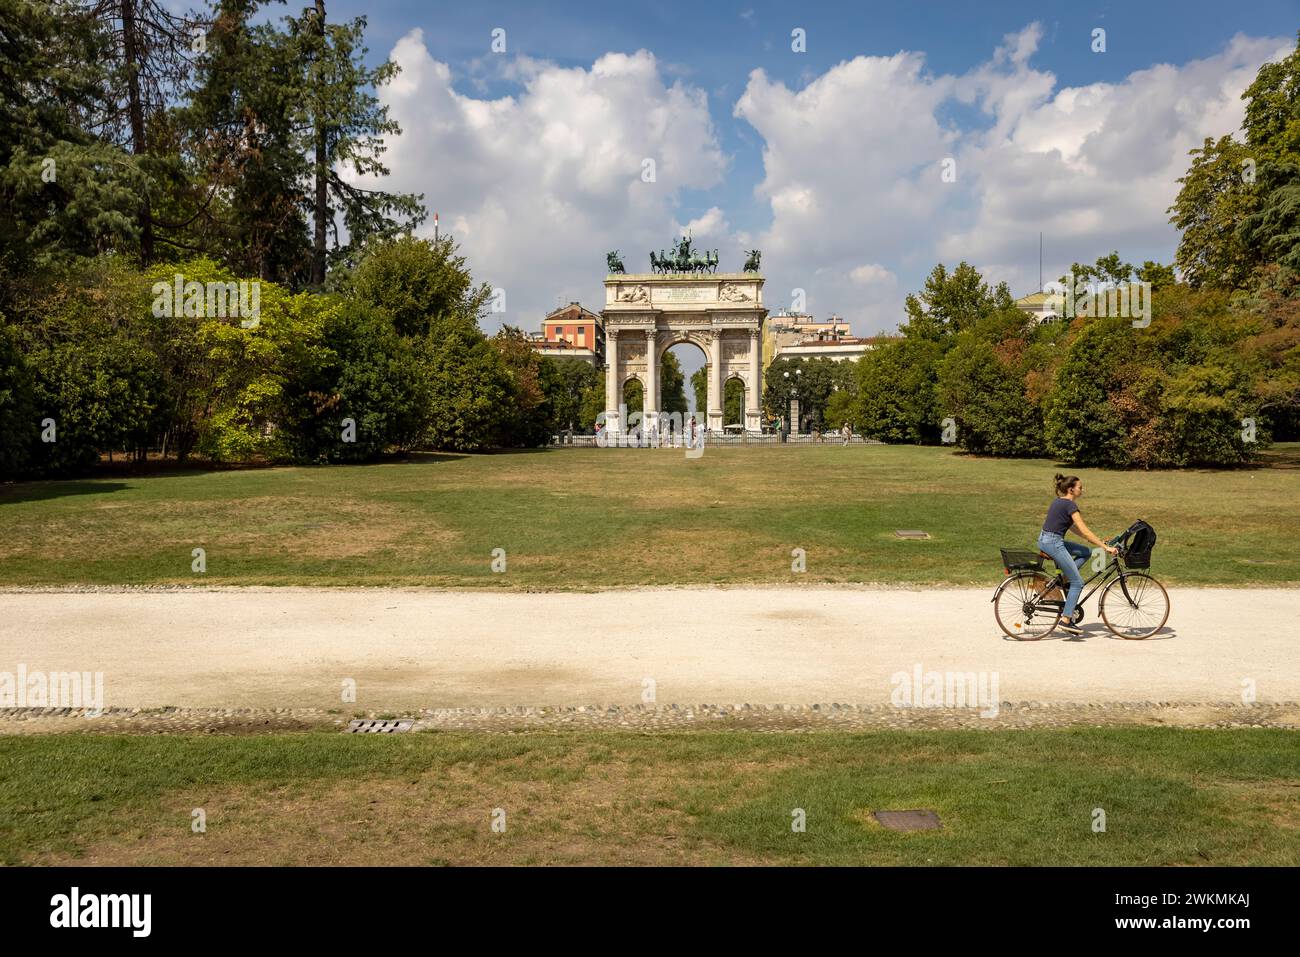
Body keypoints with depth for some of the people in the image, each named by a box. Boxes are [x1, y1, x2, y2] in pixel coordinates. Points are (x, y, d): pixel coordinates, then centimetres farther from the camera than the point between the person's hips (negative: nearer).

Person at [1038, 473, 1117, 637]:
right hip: (1053, 543, -9)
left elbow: (1074, 528, 20)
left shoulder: (1059, 501, 16)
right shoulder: (1070, 505, -12)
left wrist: (1098, 541, 19)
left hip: (1045, 540, 9)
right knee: (1077, 582, -3)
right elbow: (1084, 531, -16)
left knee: (1086, 552, 15)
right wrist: (1106, 547, -15)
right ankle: (1066, 620, -4)